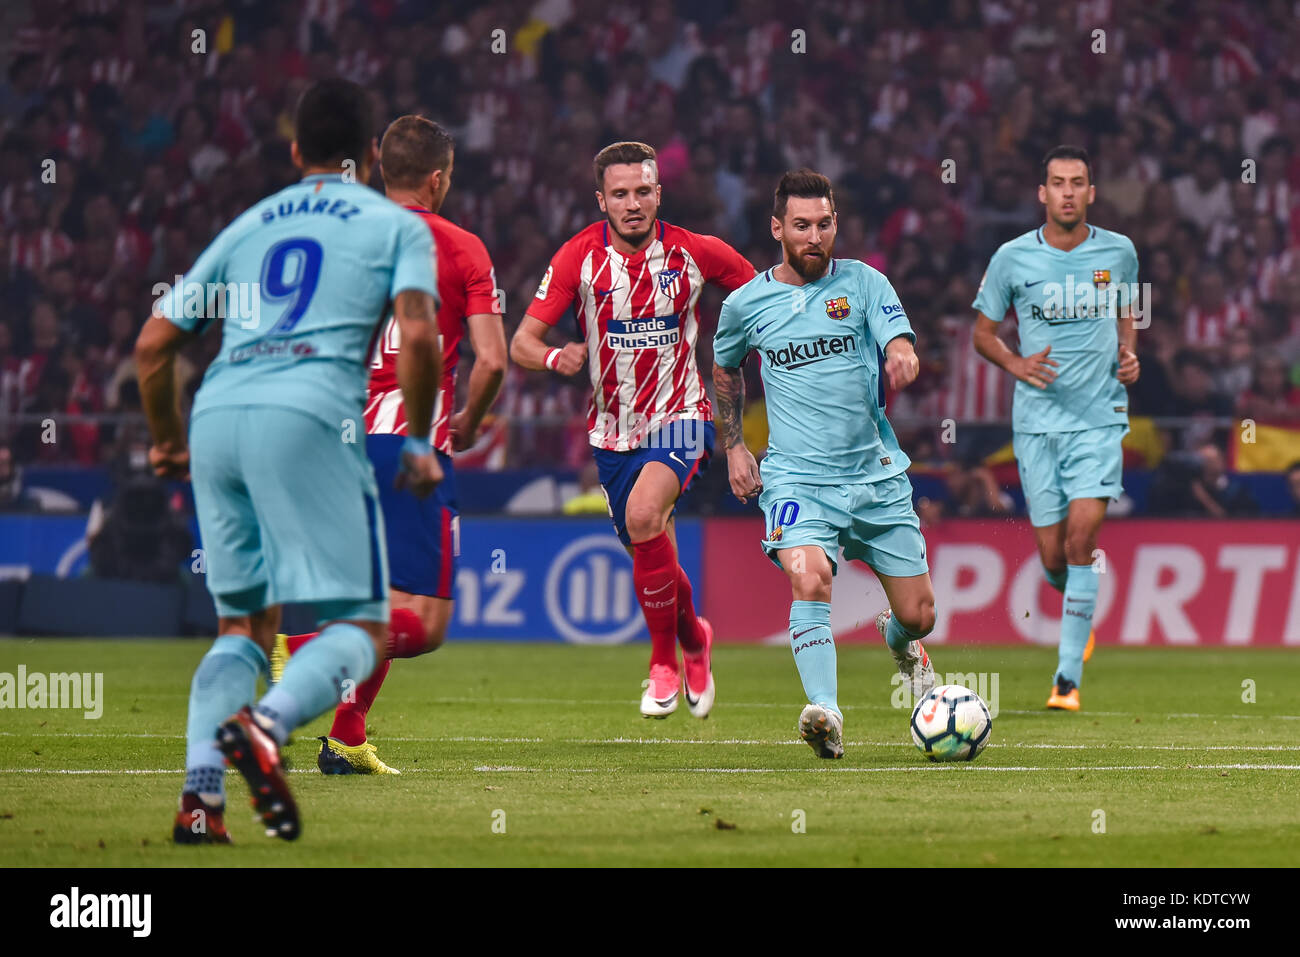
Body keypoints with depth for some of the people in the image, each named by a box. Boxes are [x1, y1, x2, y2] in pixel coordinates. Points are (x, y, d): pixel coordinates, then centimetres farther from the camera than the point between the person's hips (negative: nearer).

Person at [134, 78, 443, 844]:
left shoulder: (248, 226, 26)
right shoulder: (398, 225, 14)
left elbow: (154, 345, 24)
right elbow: (418, 335, -5)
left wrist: (168, 441, 39)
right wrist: (420, 444, 6)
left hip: (216, 414, 5)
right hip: (308, 413, -5)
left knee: (246, 623, 18)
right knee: (363, 630, -2)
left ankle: (201, 792, -2)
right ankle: (267, 723, -31)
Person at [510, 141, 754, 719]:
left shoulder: (694, 253, -10)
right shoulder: (579, 258, -9)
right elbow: (521, 343, -10)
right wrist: (555, 357, -31)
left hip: (679, 419, -3)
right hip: (613, 429, 3)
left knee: (643, 517, -29)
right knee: (651, 555, 11)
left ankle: (665, 659, -12)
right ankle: (693, 637, 44)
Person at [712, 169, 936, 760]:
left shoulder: (863, 283, 2)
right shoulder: (745, 305, 5)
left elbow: (901, 348, -12)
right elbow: (725, 370, 24)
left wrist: (902, 361, -36)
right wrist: (733, 447, 16)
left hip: (877, 473, 1)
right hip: (797, 478, -1)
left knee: (919, 615, 7)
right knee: (810, 579, -31)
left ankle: (900, 641, 45)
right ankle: (826, 714, -37)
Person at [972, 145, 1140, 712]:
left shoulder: (1119, 252, 2)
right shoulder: (1012, 257, -2)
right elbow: (982, 332, 7)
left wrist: (1129, 356, 0)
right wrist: (1017, 364, -12)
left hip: (1100, 416, -1)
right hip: (1037, 421, 1)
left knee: (1081, 540, -15)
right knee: (1053, 557, 2)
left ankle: (1069, 678, -12)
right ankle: (1082, 606, 40)